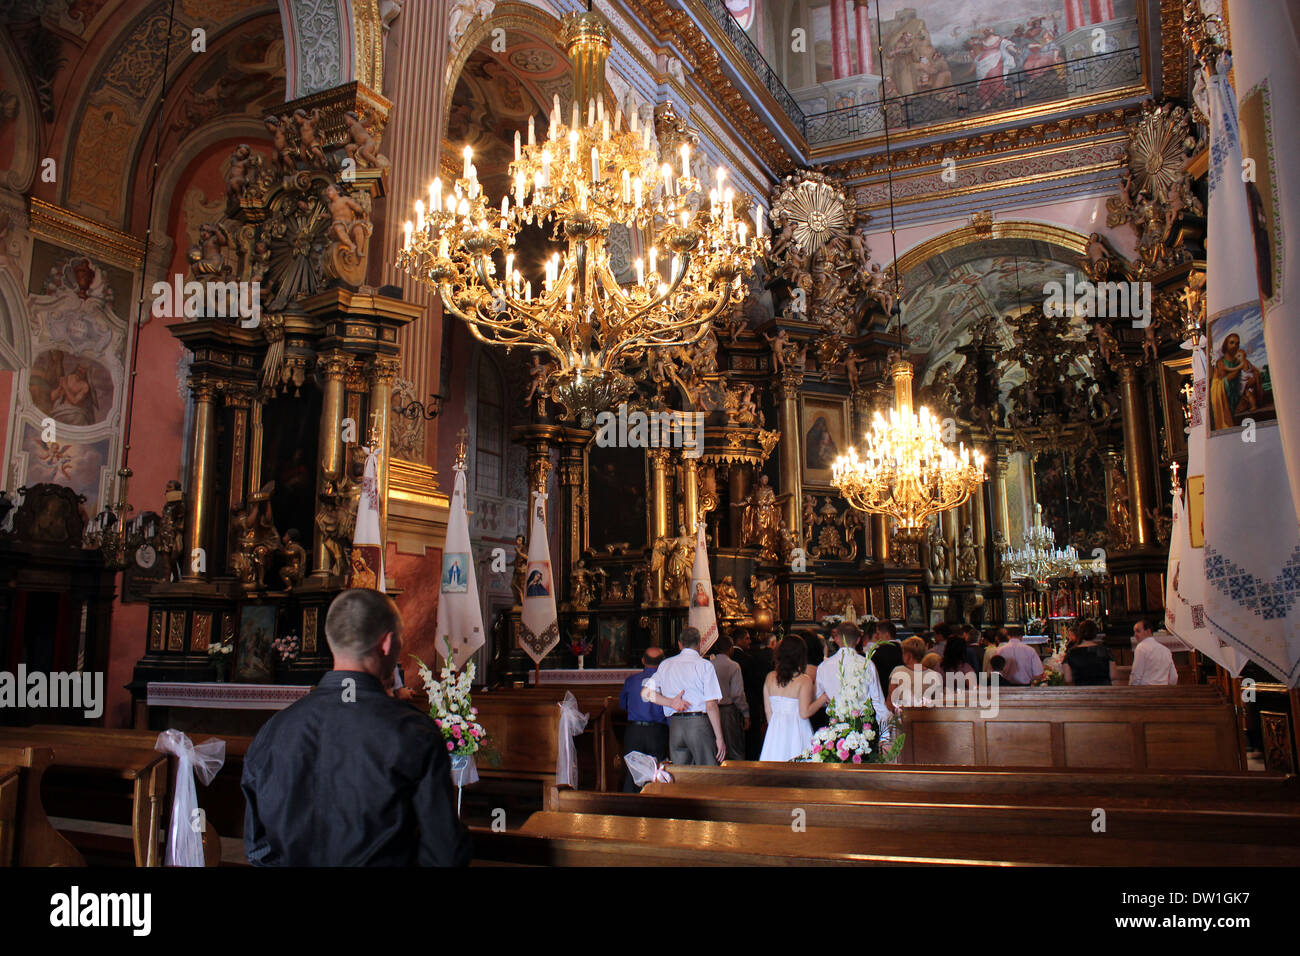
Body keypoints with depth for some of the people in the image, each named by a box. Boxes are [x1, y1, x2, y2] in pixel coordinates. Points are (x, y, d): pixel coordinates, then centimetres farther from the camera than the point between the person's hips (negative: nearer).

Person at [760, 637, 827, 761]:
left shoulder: (770, 677, 1)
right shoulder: (804, 680, -11)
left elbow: (768, 710, 6)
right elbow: (805, 713, -14)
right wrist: (822, 698, -3)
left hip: (774, 730, 4)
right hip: (797, 731, -4)